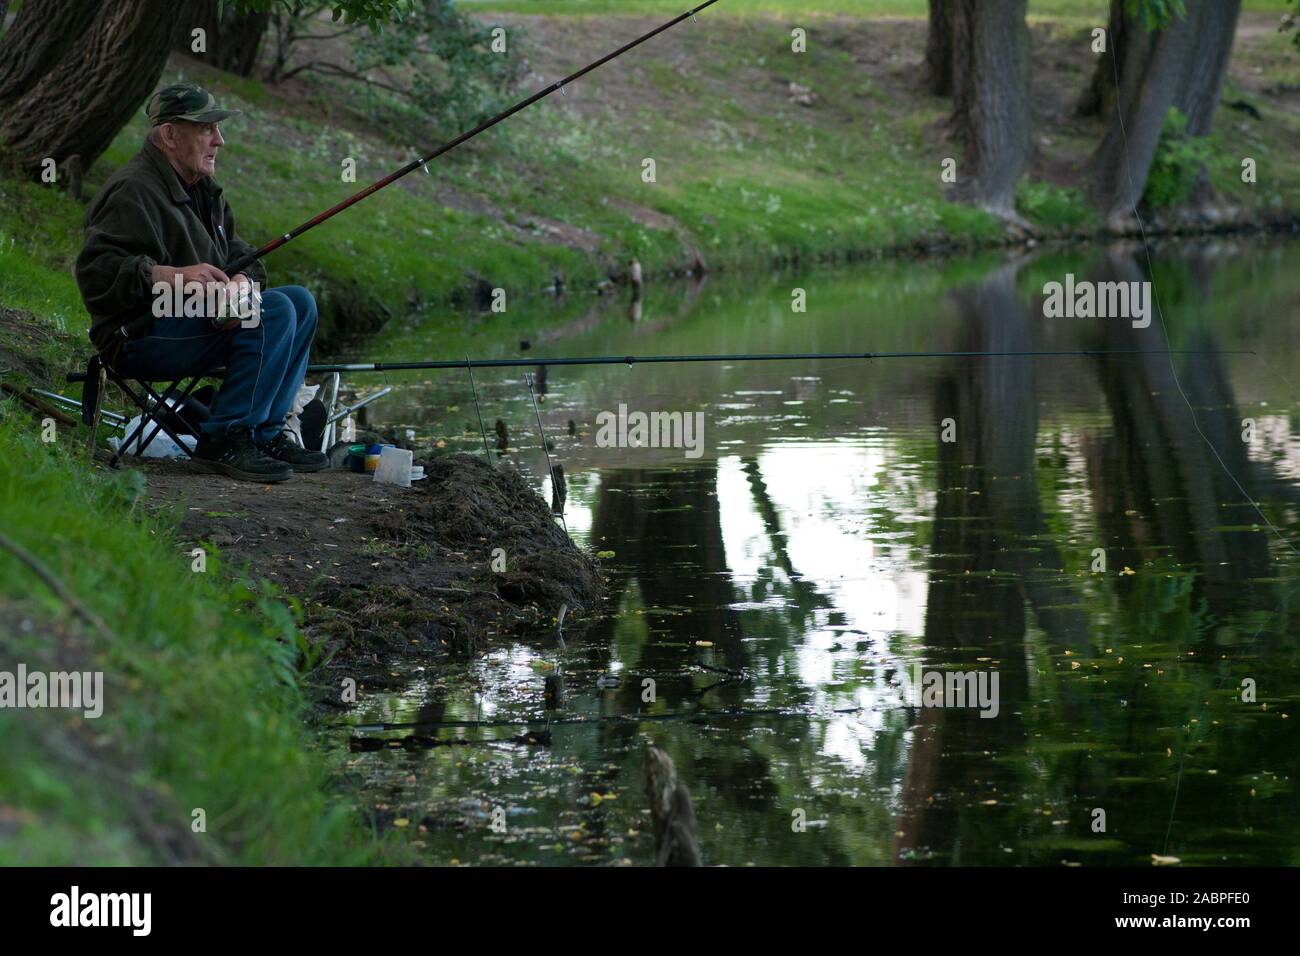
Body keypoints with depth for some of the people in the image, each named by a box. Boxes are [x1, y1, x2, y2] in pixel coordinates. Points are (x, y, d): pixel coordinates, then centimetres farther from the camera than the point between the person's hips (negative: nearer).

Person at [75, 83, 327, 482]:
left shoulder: (203, 189, 17)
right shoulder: (134, 191, -16)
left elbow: (241, 257, 14)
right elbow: (96, 269, -26)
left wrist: (243, 283, -11)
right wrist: (174, 276, -36)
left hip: (194, 316, 10)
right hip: (139, 337, -10)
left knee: (299, 301, 6)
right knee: (275, 313, -24)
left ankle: (266, 433, 3)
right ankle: (223, 441, -22)